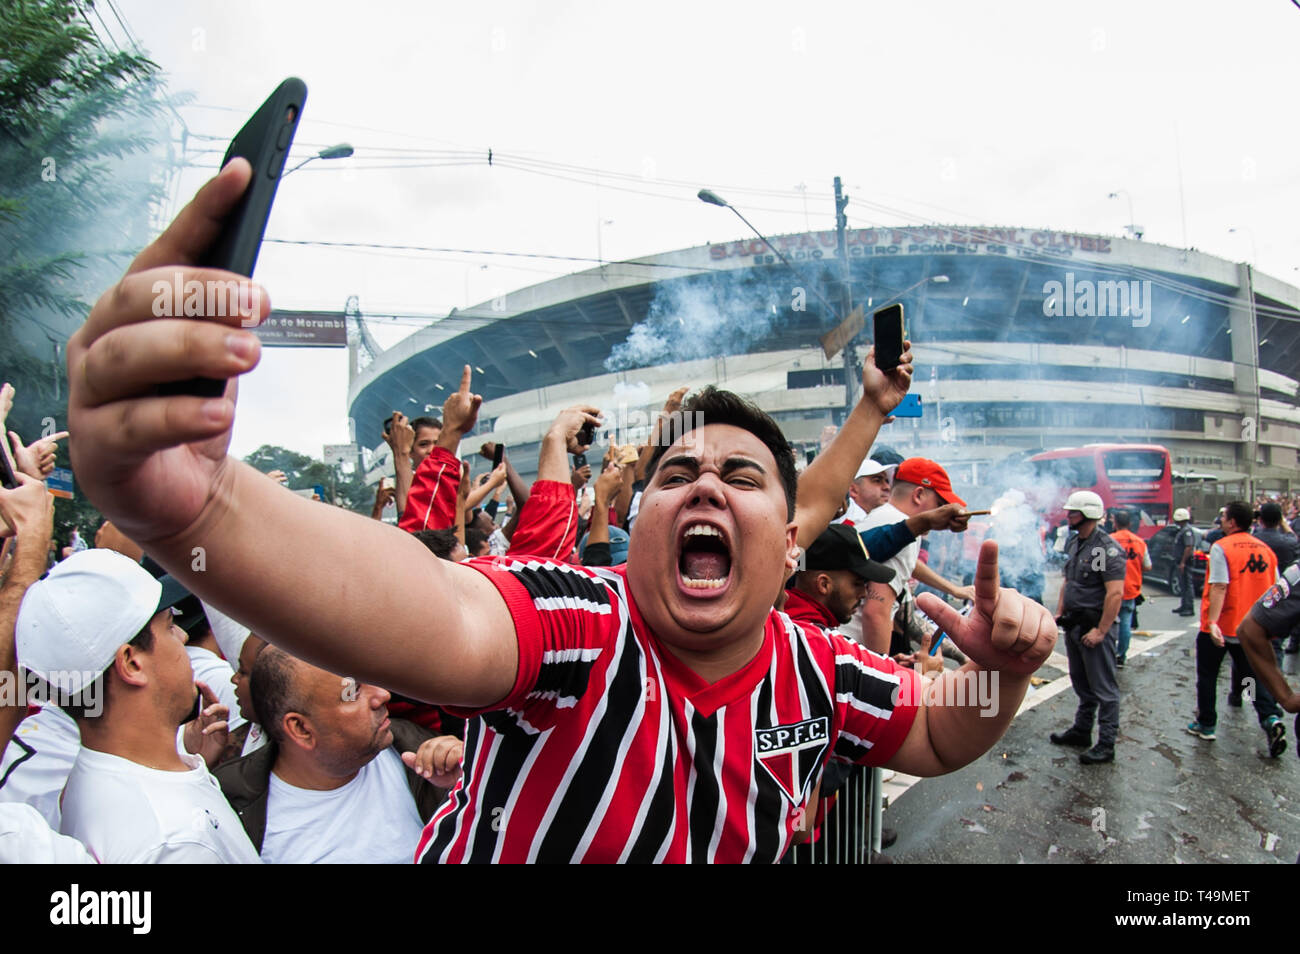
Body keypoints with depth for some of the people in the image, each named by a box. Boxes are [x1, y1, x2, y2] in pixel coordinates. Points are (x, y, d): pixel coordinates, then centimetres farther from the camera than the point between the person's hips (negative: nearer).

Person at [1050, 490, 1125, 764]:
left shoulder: (1107, 548, -17)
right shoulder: (1073, 543, 11)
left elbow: (1115, 593, -21)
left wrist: (1101, 631, -22)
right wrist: (1059, 613, 13)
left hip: (1095, 627, -9)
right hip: (1074, 626, 9)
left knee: (1103, 688, 0)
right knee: (1082, 684, 19)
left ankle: (1106, 744, 8)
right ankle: (1081, 731, 32)